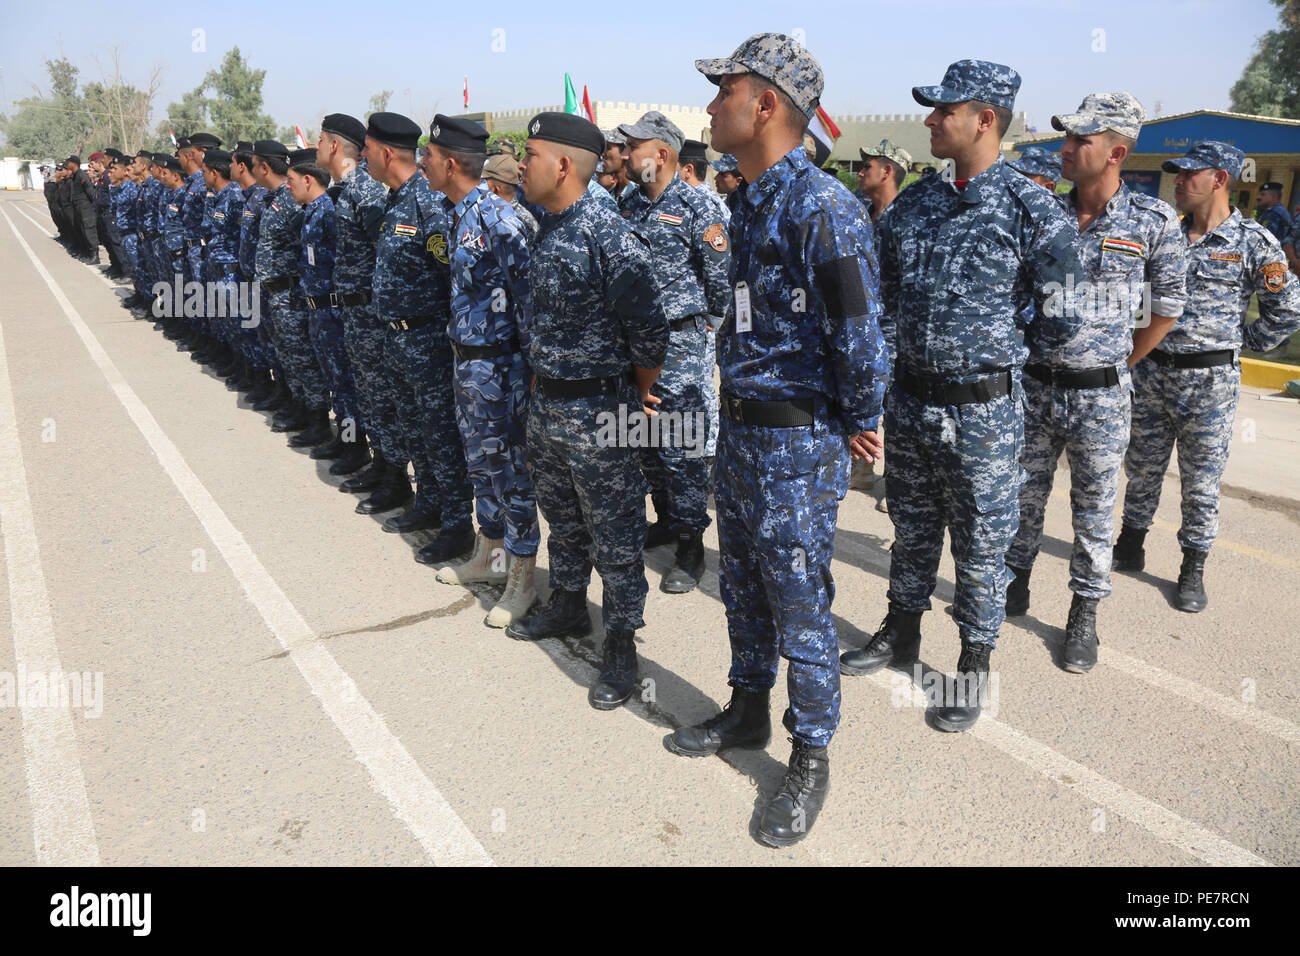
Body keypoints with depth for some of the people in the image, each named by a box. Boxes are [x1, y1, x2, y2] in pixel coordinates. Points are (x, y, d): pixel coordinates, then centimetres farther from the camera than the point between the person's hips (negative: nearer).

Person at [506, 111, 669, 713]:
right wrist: (539, 374, 17)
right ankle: (567, 607, 41)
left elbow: (647, 328, -18)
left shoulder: (606, 234, -19)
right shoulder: (546, 231, 8)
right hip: (545, 403, 9)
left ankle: (620, 645, 16)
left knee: (613, 534, 3)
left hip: (596, 412, -9)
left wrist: (636, 394, -6)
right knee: (562, 519, 22)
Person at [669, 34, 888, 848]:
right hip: (739, 426, 9)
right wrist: (737, 401, 18)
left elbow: (860, 331, -20)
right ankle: (748, 713, 40)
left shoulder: (822, 207, -20)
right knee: (742, 583, 20)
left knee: (800, 603, 4)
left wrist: (857, 424, -10)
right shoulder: (750, 202, 10)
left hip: (798, 442, -9)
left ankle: (811, 759, 22)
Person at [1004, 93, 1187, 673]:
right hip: (1034, 385, 2)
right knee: (1023, 497, 13)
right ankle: (1015, 587, 32)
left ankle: (1083, 616, 22)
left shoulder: (1153, 222, -5)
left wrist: (1122, 362, 7)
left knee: (1094, 509, 8)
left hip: (1100, 395, -2)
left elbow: (1169, 304, 6)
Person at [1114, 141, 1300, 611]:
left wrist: (1242, 341, 3)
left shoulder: (1253, 242, -6)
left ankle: (1193, 571, 19)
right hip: (1150, 373, 4)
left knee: (1201, 482, 5)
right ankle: (1130, 548, 30)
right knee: (1141, 468, 14)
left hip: (1209, 380, -4)